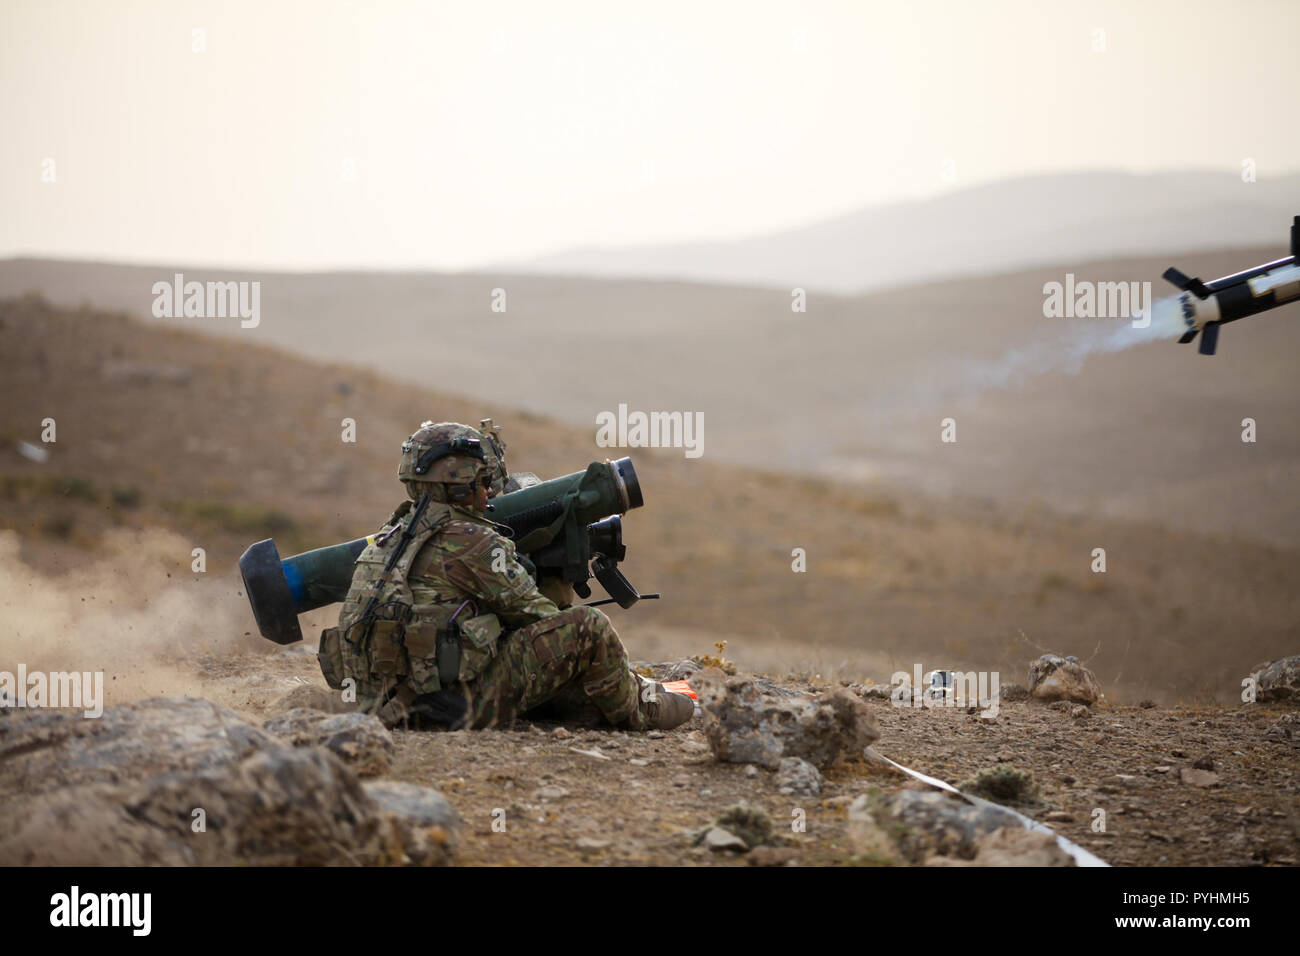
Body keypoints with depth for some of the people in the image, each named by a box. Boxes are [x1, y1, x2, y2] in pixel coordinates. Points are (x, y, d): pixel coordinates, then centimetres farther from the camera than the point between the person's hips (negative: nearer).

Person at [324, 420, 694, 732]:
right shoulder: (468, 542, -12)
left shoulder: (389, 537, 14)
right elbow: (535, 613, -1)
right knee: (587, 626, -2)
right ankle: (638, 711, 21)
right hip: (459, 705, -9)